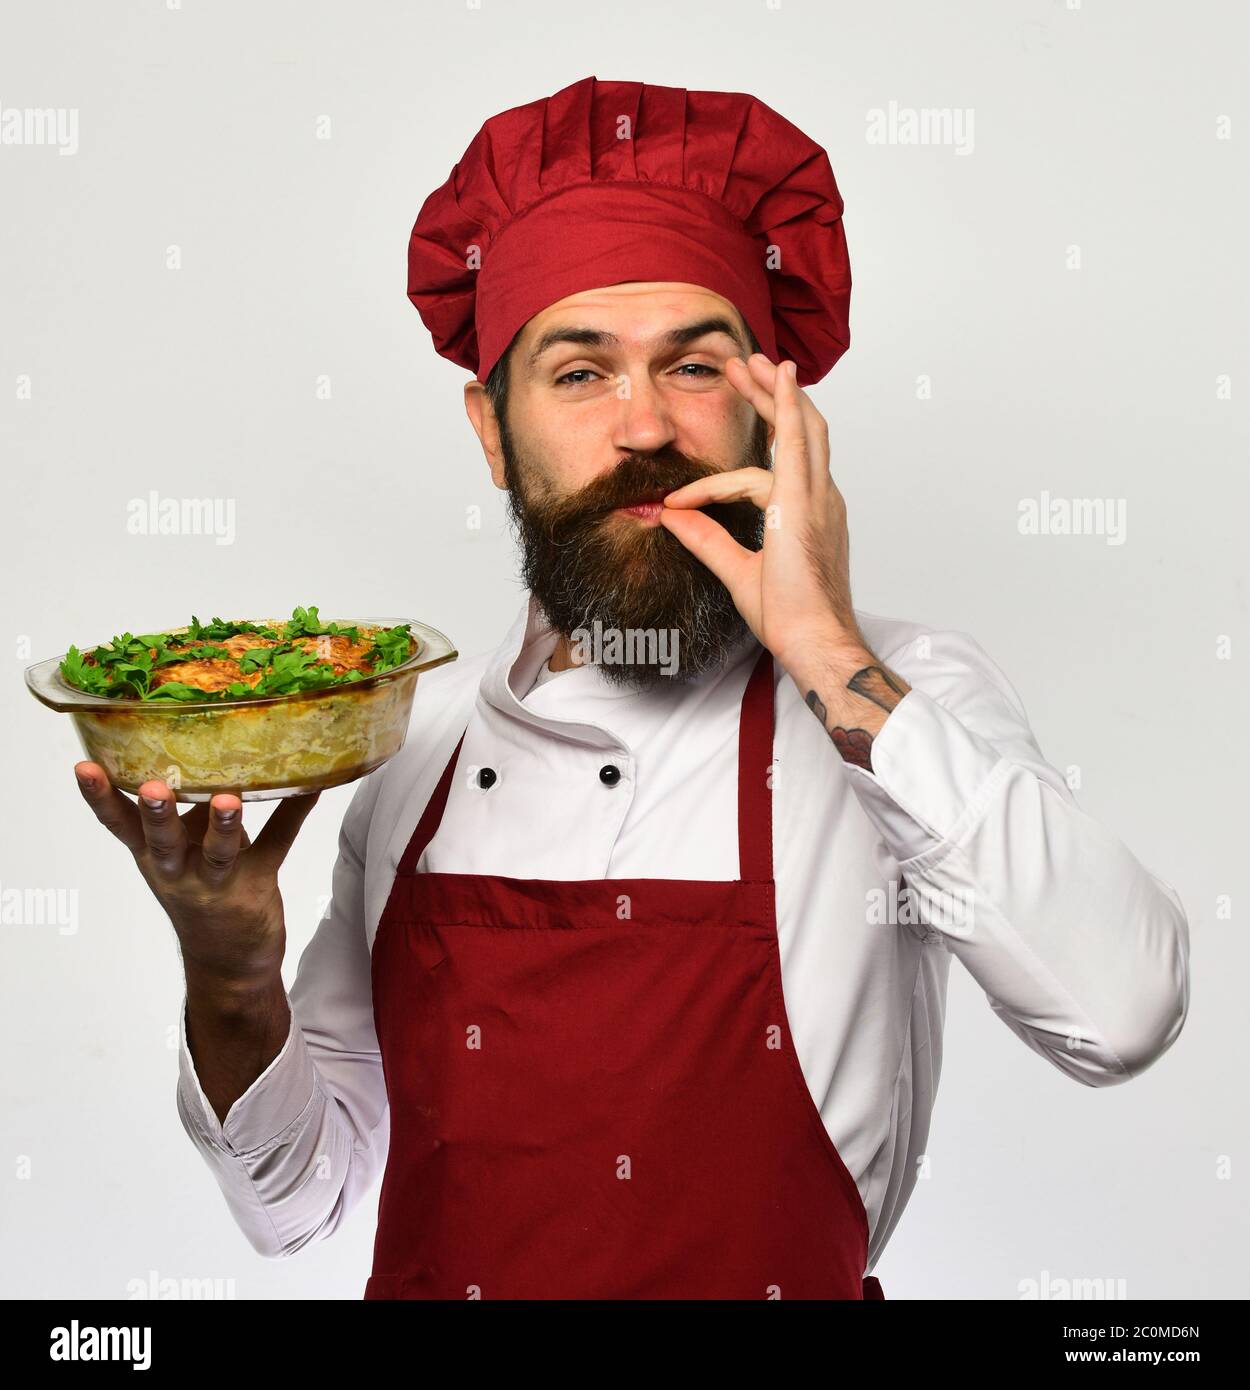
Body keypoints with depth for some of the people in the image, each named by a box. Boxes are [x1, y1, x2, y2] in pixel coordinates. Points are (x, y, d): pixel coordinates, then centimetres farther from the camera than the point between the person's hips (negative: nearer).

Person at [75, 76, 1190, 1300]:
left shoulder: (908, 694, -8)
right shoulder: (418, 735, -2)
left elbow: (1121, 1014, -23)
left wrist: (830, 658, -23)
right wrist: (231, 982, -15)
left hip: (790, 1273, -1)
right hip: (432, 1276, 2)